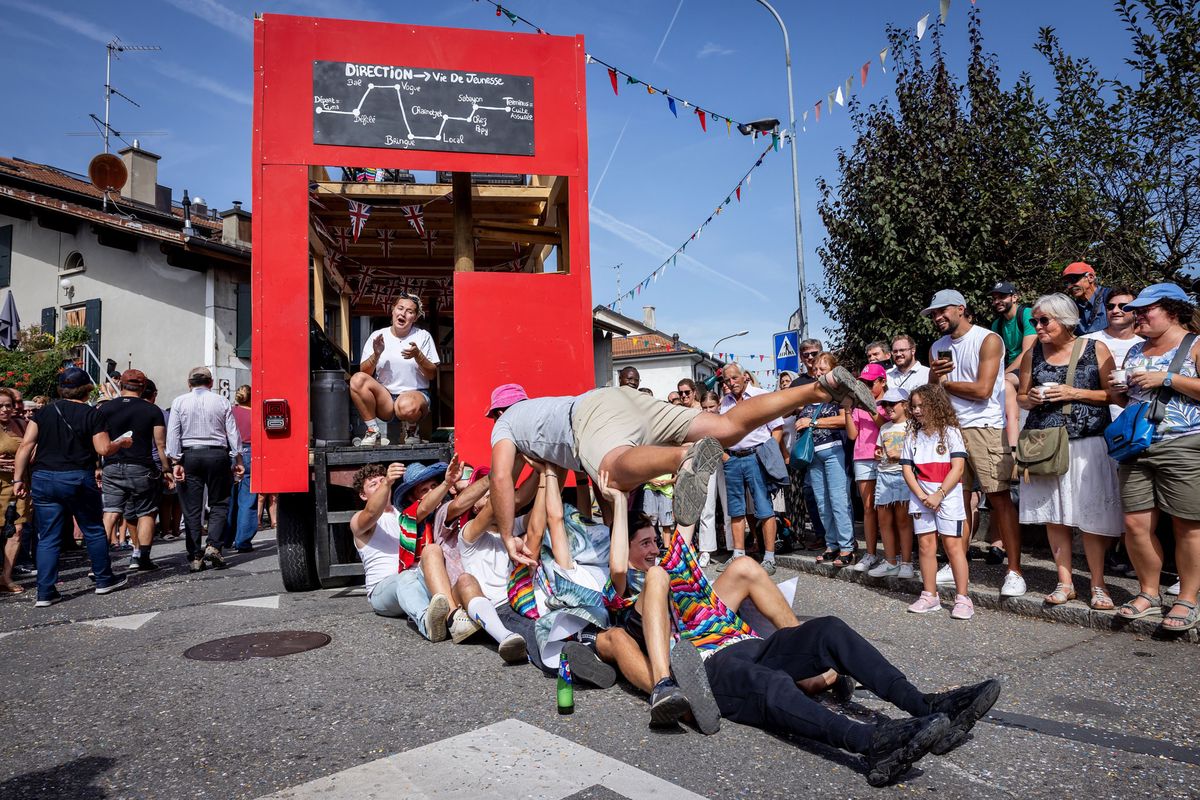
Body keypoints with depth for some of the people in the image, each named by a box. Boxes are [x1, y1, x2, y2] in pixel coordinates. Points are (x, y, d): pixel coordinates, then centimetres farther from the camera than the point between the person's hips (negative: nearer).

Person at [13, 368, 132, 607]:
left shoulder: (43, 412, 6)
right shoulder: (91, 414, -4)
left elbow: (26, 445, 0)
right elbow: (104, 449, -10)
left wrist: (18, 478, 2)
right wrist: (121, 443, 10)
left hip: (43, 479, 3)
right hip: (78, 479, -3)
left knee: (48, 537, 7)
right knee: (94, 530, 12)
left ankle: (45, 593, 5)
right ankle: (104, 580, 22)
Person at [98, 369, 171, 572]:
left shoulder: (105, 408, 5)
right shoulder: (152, 410, -1)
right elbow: (161, 445, -3)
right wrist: (166, 469, 5)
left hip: (112, 467, 2)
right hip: (141, 468, -2)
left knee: (111, 513, 3)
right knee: (146, 513, 10)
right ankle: (141, 558, 11)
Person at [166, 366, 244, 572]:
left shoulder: (179, 402, 3)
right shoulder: (222, 402, 3)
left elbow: (173, 434, -2)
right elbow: (233, 433, 2)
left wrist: (175, 462, -1)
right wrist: (238, 460, 8)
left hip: (189, 456, 1)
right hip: (217, 455, 0)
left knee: (192, 509, 5)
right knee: (219, 504, 10)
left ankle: (195, 557, 6)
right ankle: (213, 546, -4)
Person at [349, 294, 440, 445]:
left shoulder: (423, 336, 6)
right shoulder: (377, 336, 9)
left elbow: (432, 374, 1)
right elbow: (364, 373, 4)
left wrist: (418, 355, -15)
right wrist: (376, 355, -13)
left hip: (415, 394, -2)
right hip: (384, 397, 3)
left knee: (407, 407, -39)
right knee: (357, 379, -25)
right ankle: (374, 433, -18)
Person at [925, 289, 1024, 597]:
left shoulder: (988, 340, -4)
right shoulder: (938, 348, 15)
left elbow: (982, 390, -13)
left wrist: (945, 382, -1)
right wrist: (934, 376, -8)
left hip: (985, 427, -6)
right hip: (951, 428, 6)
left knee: (999, 497, -7)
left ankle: (1014, 571, -2)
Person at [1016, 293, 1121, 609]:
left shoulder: (1095, 349, 2)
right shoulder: (1032, 355, 10)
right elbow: (1021, 397, 17)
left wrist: (1075, 393, -12)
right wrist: (1031, 399, -5)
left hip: (1087, 443, -3)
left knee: (1091, 515, -2)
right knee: (1053, 514, 6)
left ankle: (1098, 585, 10)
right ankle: (1065, 582, 17)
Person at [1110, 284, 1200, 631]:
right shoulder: (1136, 351, 19)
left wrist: (1166, 378, -15)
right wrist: (1121, 391, 7)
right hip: (1137, 447, 6)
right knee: (1135, 524, 3)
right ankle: (1149, 594, 17)